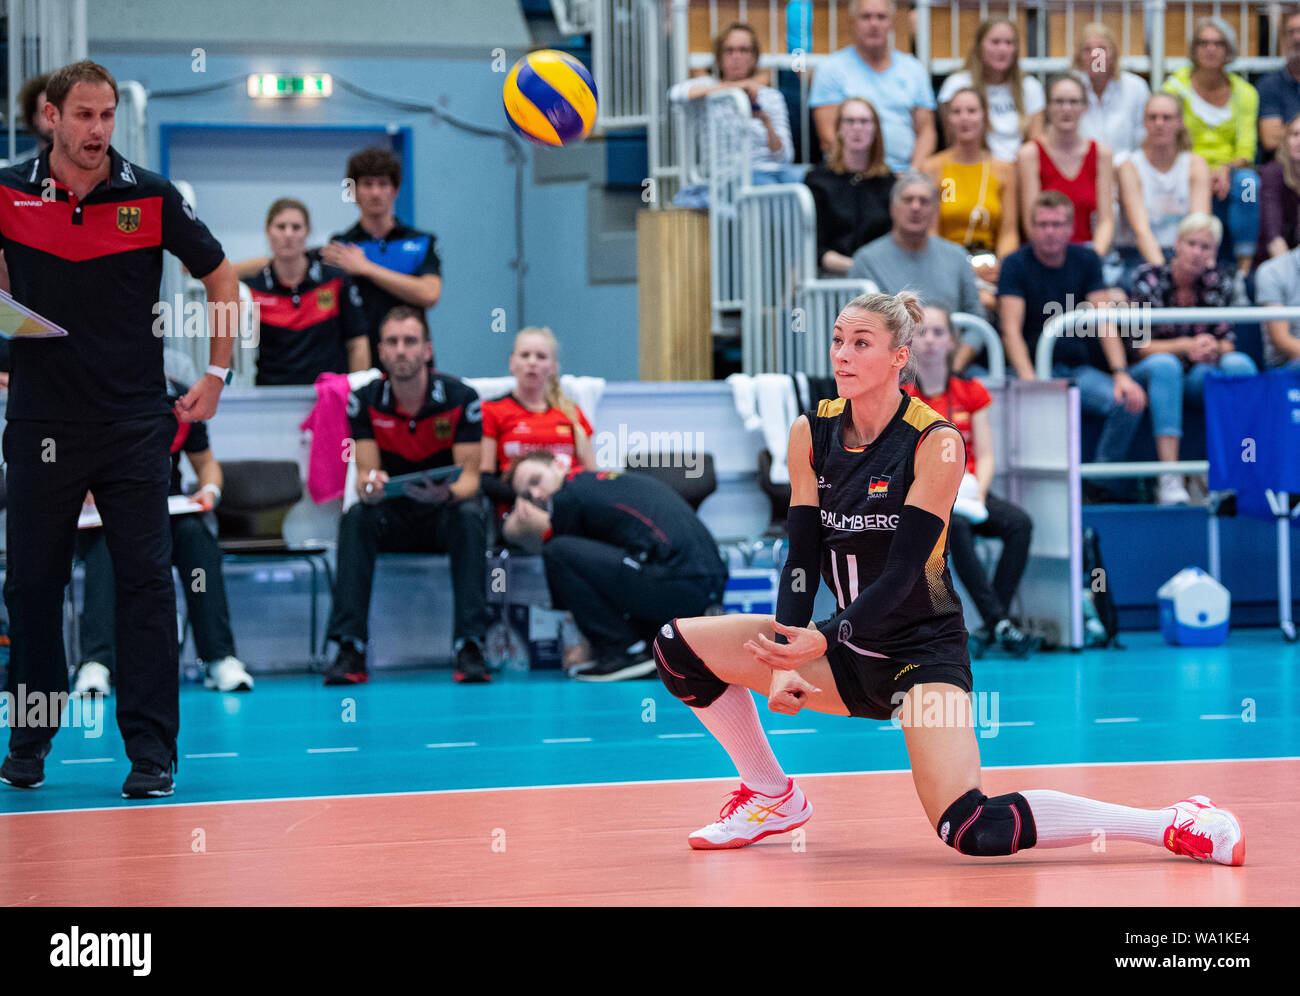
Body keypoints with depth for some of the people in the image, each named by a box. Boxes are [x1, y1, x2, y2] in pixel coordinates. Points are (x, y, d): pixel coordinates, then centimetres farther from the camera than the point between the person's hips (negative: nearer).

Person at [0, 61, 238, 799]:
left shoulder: (151, 197, -3)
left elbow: (220, 275, 8)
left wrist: (217, 375, 3)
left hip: (136, 423, -1)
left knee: (147, 583, -5)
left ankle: (152, 752, -1)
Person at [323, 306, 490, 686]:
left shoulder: (461, 398, -10)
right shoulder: (364, 401, -5)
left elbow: (469, 476, -13)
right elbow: (366, 473, -7)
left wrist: (448, 493, -37)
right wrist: (369, 487, -33)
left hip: (443, 514, -1)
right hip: (392, 516, 1)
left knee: (470, 515, -35)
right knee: (355, 517, -31)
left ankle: (470, 647, -38)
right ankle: (350, 648, -36)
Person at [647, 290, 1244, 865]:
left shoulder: (936, 442, -16)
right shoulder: (811, 433, 0)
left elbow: (901, 572, -20)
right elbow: (802, 558, -3)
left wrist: (824, 640, -33)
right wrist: (786, 660, -17)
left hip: (922, 649, -6)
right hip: (848, 653, 6)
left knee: (973, 831, -25)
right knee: (680, 646, -5)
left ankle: (1176, 824, -14)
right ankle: (773, 796, 14)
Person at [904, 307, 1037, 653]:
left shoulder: (971, 393, 14)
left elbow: (984, 456, 8)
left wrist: (978, 494, -11)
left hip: (968, 493, 3)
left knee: (1019, 522, -27)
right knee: (955, 527, -37)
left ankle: (994, 624, -32)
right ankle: (1001, 623, -42)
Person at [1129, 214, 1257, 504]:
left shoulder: (1219, 281, 1)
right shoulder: (1150, 278, -9)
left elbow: (1226, 343, 1)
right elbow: (1141, 346, -13)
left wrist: (1214, 348, -24)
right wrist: (1186, 346, -28)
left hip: (1201, 375, 3)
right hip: (1153, 372, -3)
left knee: (1240, 364, -27)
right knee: (1165, 364, -38)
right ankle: (1168, 478, -47)